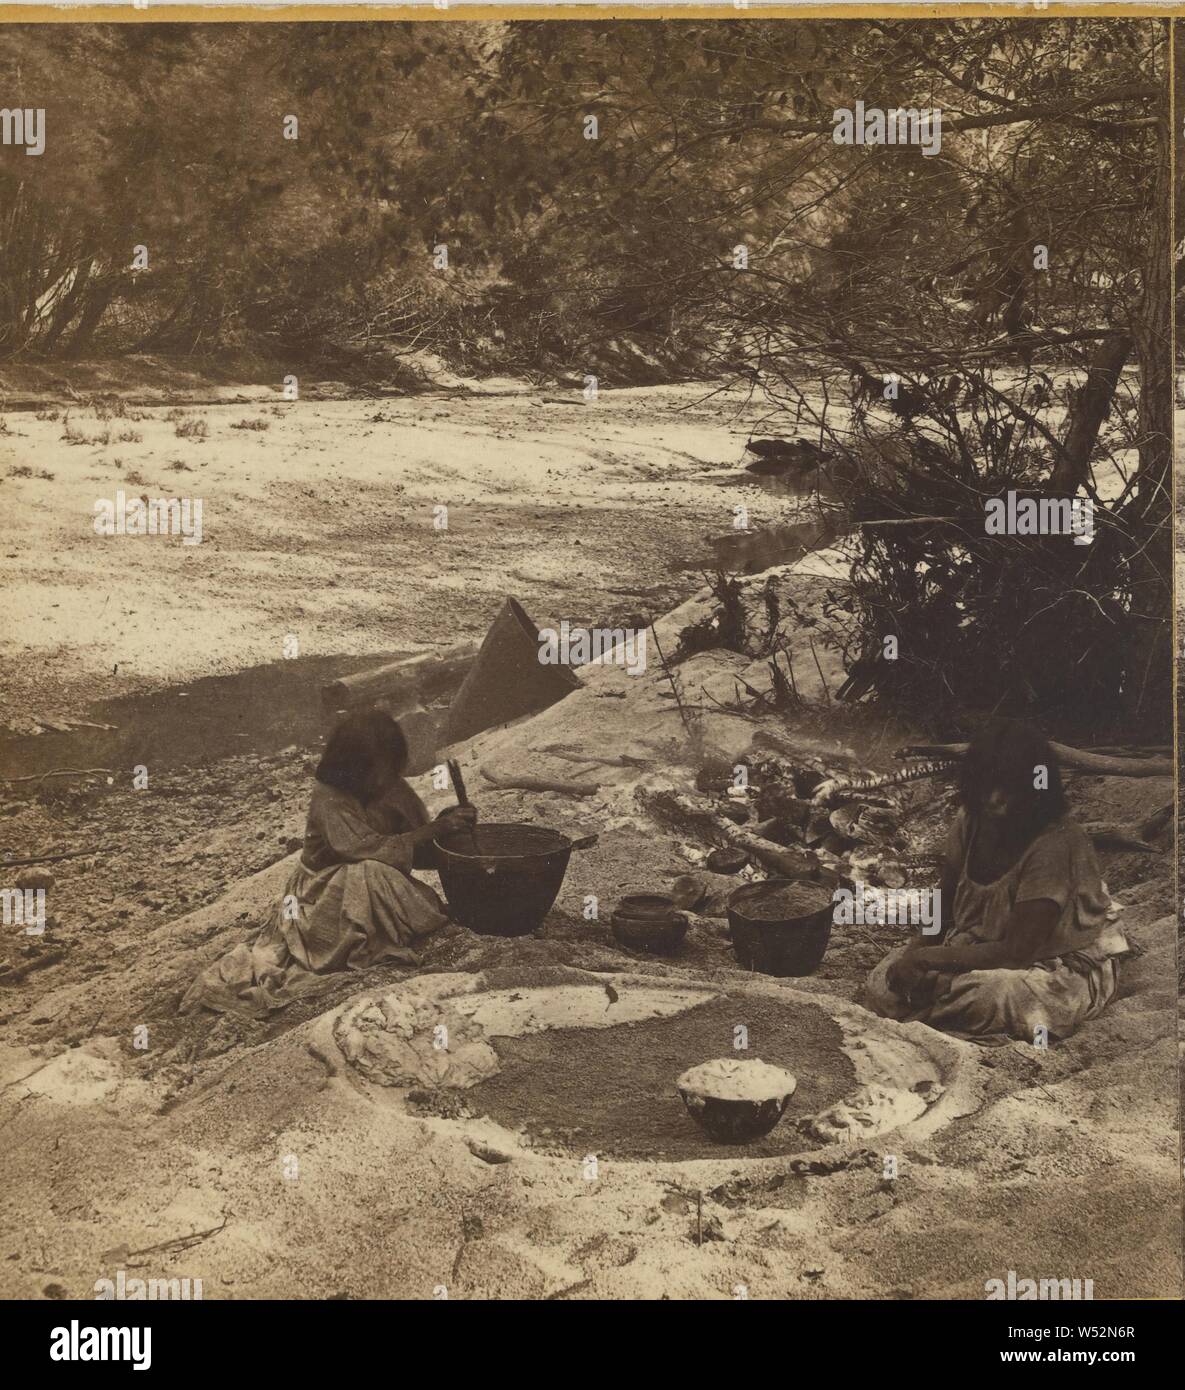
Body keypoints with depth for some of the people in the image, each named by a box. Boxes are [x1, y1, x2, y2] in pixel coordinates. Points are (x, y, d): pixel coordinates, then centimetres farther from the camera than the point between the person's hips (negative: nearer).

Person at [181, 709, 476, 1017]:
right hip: (324, 895, -7)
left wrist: (444, 824, -22)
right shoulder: (329, 799, -22)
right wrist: (434, 829, -36)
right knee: (368, 874, -31)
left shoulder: (393, 790, -4)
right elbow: (367, 849, -33)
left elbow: (420, 852, -2)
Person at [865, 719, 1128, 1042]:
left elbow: (1017, 951, -27)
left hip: (1066, 969, -6)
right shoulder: (970, 823, -7)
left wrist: (927, 958, -25)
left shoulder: (1056, 843, -27)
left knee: (997, 991, -38)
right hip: (983, 949, 6)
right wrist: (915, 952, -19)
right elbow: (945, 910, 3)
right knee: (885, 981, -14)